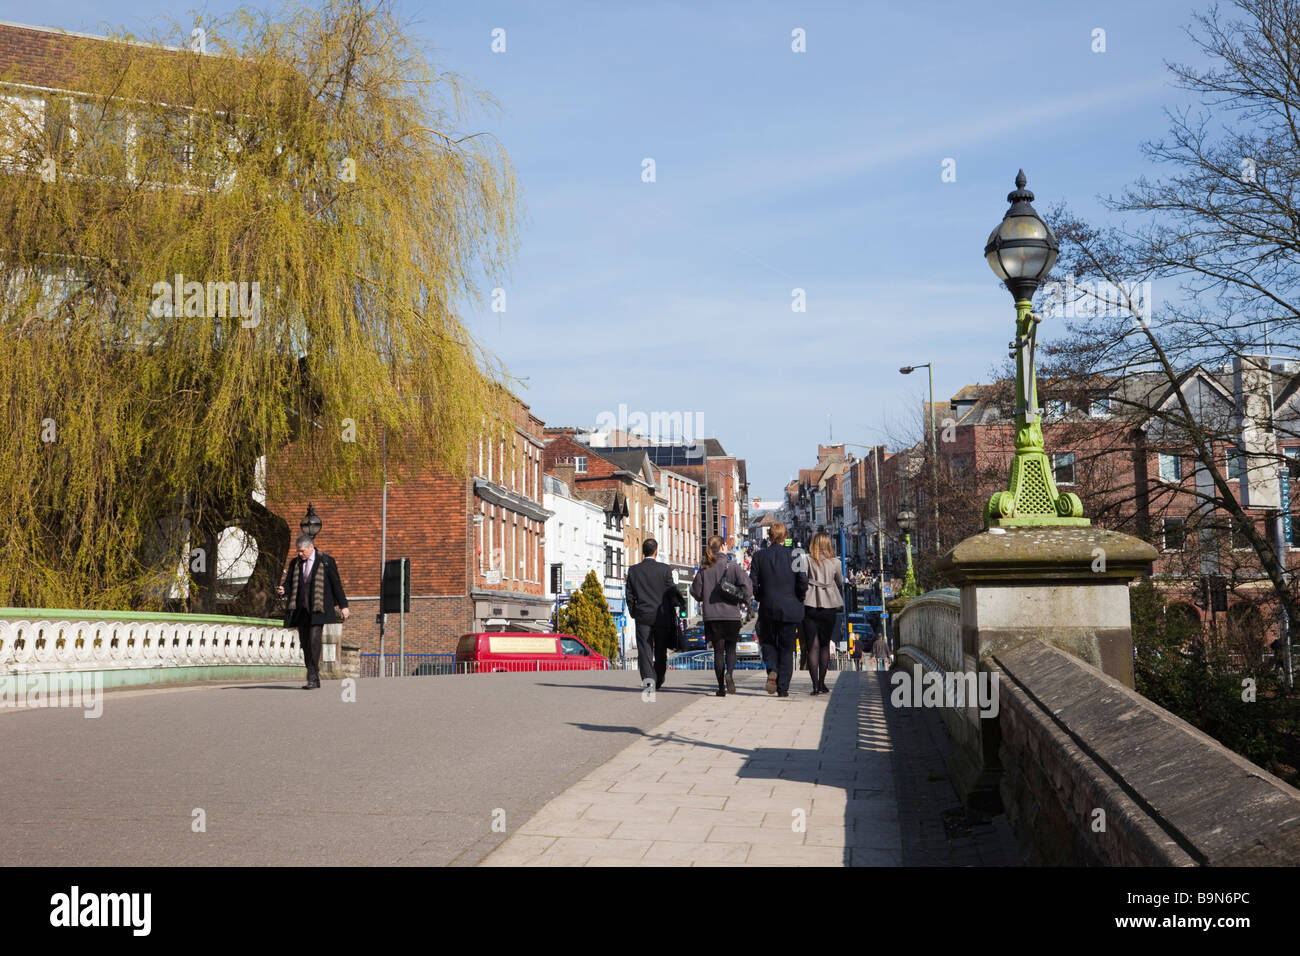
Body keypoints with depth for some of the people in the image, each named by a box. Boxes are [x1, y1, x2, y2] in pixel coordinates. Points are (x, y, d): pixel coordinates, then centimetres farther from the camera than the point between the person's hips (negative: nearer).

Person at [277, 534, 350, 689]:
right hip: (301, 609, 5)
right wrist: (281, 589, -12)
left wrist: (343, 605, 1)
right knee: (305, 644, 4)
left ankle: (312, 678, -12)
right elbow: (289, 582, 12)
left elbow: (336, 584, 1)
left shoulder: (326, 561, -1)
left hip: (318, 608, -5)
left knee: (314, 641, -16)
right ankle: (315, 679, 12)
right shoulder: (295, 563, 12)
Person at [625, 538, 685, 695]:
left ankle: (648, 677, -20)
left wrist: (633, 613, 16)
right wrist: (681, 603, 13)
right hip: (662, 616, -1)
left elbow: (629, 595, 4)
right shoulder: (664, 569, -5)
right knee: (660, 651, 11)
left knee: (645, 649, -2)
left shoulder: (633, 570, 1)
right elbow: (672, 592, -4)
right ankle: (658, 682, 17)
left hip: (643, 616, 1)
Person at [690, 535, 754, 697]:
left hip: (711, 616, 2)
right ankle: (729, 673, -16)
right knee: (731, 648, 12)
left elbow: (695, 591, 4)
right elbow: (747, 586, -14)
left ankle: (721, 687, 5)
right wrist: (744, 601, 4)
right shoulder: (733, 566, -6)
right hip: (731, 614, -2)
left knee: (718, 650, 7)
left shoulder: (704, 569, 2)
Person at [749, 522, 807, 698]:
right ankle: (783, 688, 7)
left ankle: (772, 670, -10)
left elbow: (753, 584, -4)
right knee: (787, 648, 9)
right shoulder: (794, 555, -5)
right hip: (790, 608, 0)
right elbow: (803, 583, -10)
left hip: (768, 609, 1)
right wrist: (798, 599, 8)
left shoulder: (759, 556, -3)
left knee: (768, 642, 18)